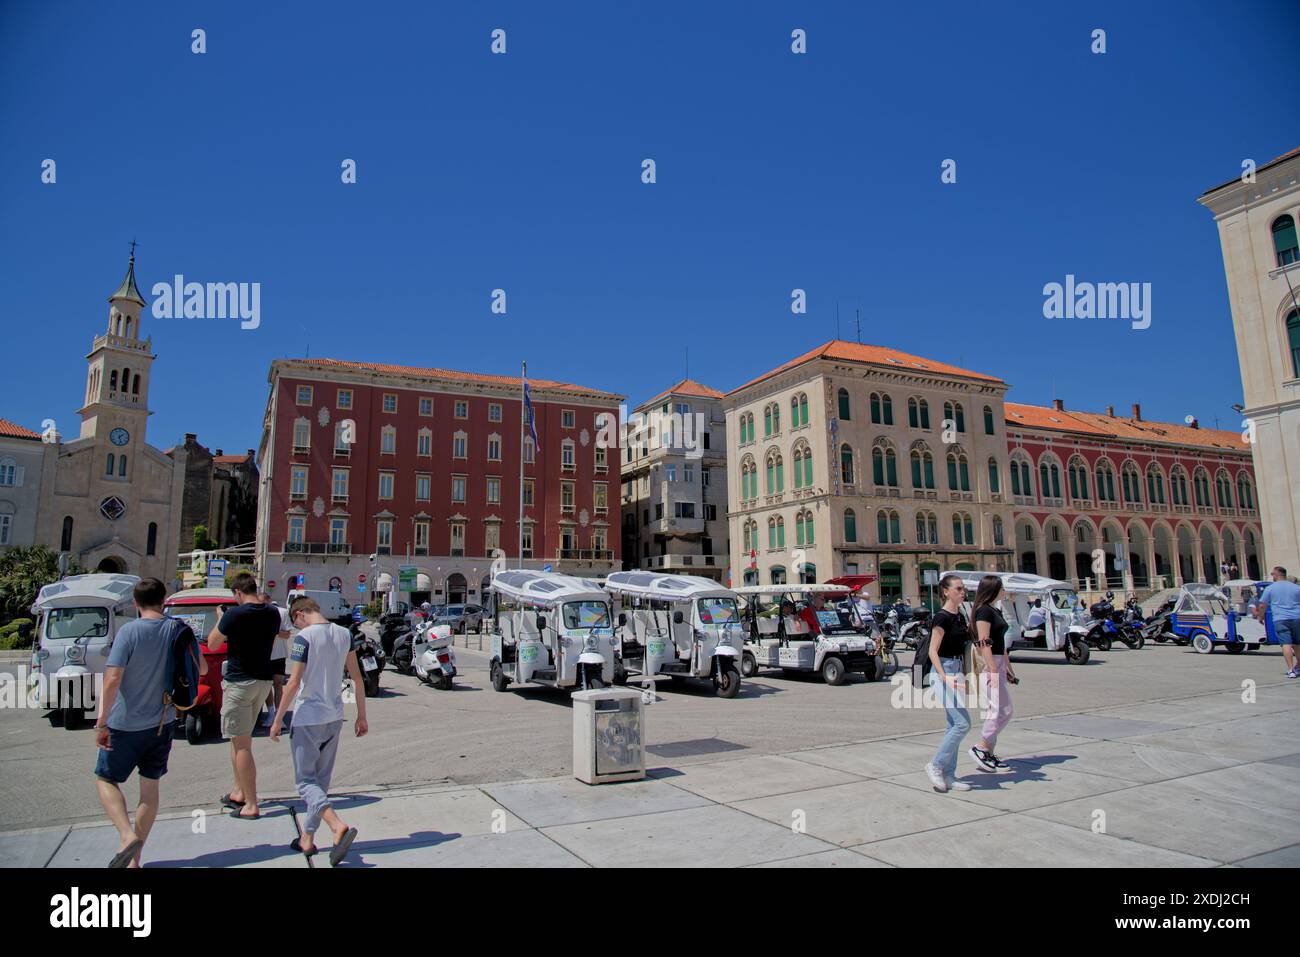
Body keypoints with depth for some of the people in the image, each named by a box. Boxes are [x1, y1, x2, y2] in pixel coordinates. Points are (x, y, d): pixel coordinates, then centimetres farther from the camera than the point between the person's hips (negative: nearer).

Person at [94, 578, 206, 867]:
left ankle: (127, 835, -8)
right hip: (162, 723, 4)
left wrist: (102, 723, -15)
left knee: (105, 779, 13)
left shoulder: (129, 631, -16)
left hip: (126, 724, -4)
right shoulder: (180, 629, -3)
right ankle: (134, 859, 20)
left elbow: (112, 680, -22)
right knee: (150, 786, 14)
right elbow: (202, 669, 7)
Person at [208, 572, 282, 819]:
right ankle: (239, 792, 30)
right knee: (241, 739, 22)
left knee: (241, 744, -2)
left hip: (239, 682, -7)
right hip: (264, 681, 7)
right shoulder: (273, 614, 2)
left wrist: (220, 620, 12)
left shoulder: (235, 615, -16)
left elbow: (212, 644, -4)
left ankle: (251, 806, -1)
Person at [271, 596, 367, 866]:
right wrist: (361, 716, 13)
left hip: (307, 718, -6)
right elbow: (357, 677, 7)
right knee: (321, 780, 15)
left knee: (305, 780, 1)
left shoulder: (304, 638, -14)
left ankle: (338, 826, -19)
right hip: (334, 717, 6)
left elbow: (294, 683, -17)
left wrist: (278, 720, -7)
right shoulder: (344, 634, 5)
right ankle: (307, 839, 22)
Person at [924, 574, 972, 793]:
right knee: (962, 723, -12)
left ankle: (948, 775, 15)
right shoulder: (941, 618, -13)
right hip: (943, 671, -9)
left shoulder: (960, 616, 13)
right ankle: (936, 766, 0)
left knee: (954, 725, 9)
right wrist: (945, 677, -27)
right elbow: (933, 651, -17)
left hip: (956, 672, 9)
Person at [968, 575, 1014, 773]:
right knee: (1003, 710, -9)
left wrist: (1008, 667, 23)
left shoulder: (995, 611, 17)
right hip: (988, 664, -10)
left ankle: (989, 754, 15)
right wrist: (993, 671, -23)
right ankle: (980, 748, -1)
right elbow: (984, 643, -20)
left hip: (997, 663, 10)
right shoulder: (984, 611, -14)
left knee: (995, 711, 10)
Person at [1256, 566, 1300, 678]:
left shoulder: (1270, 588, 2)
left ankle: (1291, 670, -16)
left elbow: (1262, 606, 3)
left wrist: (1260, 616, 17)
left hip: (1280, 619, -3)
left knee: (1286, 644, -8)